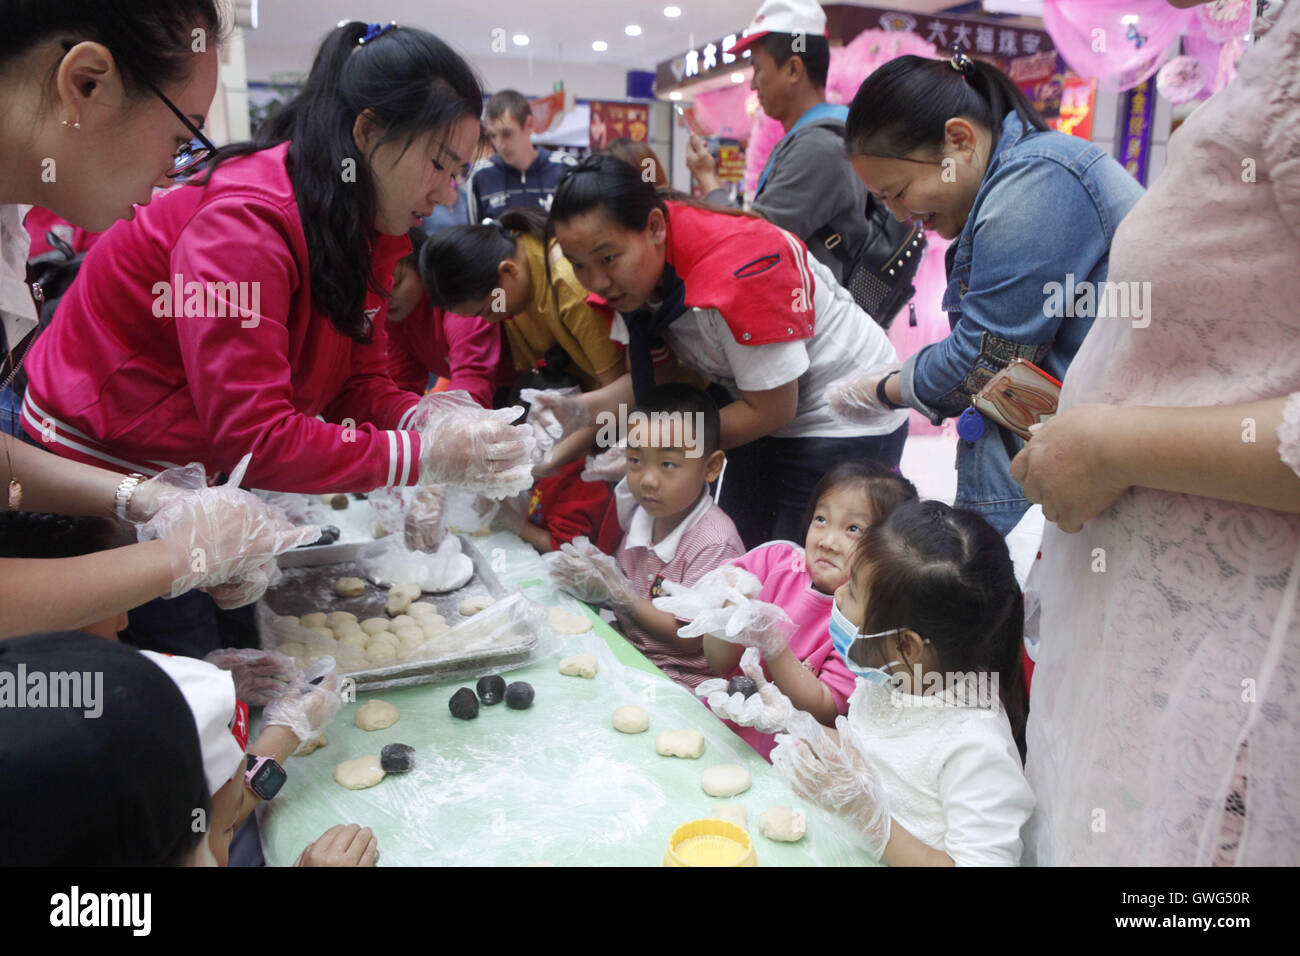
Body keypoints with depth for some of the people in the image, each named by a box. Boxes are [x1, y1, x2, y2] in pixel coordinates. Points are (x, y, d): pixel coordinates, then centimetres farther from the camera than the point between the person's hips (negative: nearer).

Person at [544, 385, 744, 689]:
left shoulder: (714, 544, -20)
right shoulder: (641, 516, 1)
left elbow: (689, 638, -17)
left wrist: (620, 593, -19)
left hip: (680, 677, -7)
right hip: (631, 654, 7)